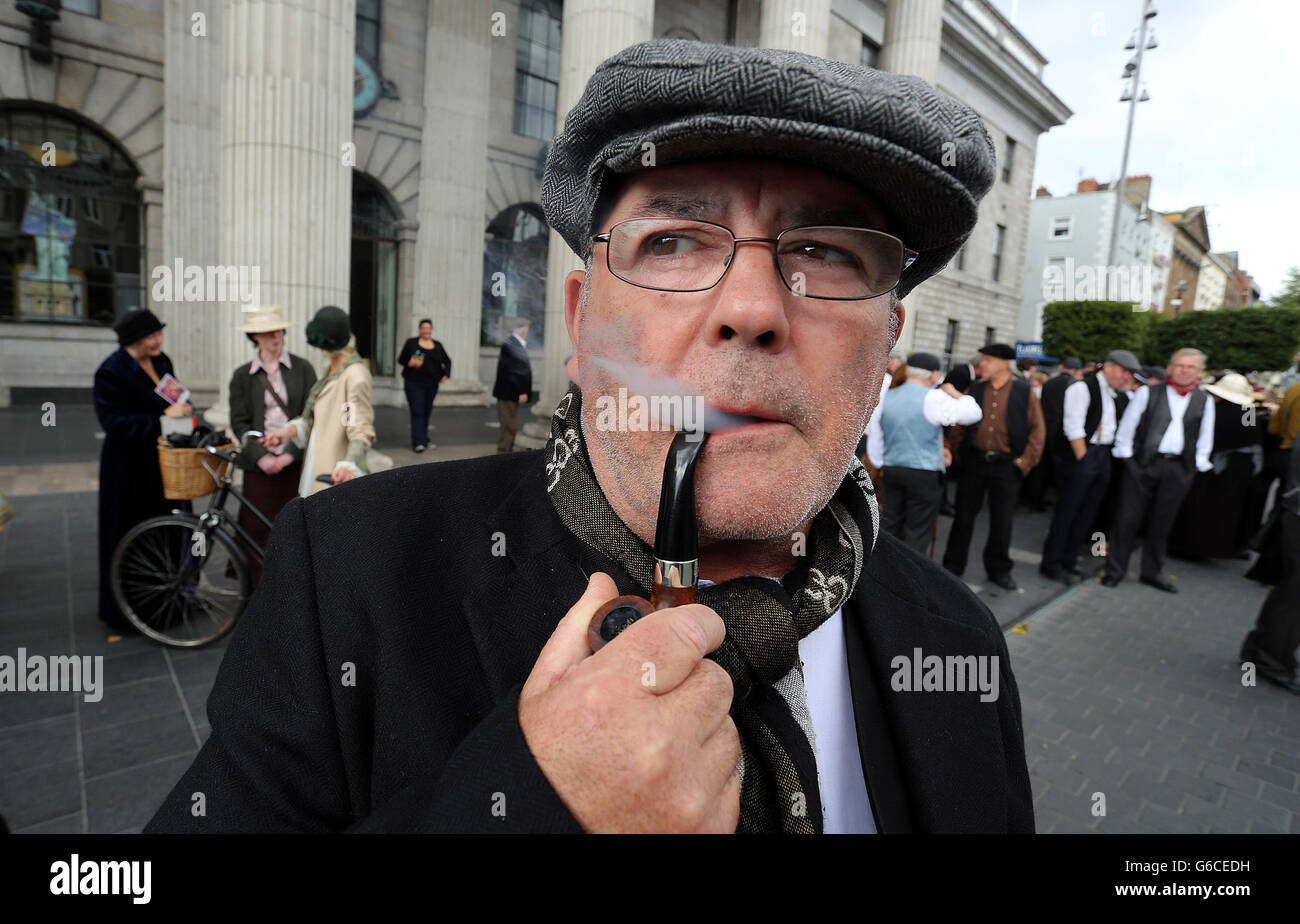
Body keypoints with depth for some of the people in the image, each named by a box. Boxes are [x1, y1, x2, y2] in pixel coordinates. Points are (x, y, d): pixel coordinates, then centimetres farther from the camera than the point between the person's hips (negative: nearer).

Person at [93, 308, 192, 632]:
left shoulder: (162, 361, 7)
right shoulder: (111, 371, -14)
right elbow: (114, 421, -19)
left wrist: (183, 410, -1)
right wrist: (163, 417, -24)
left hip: (165, 462, 7)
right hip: (131, 468, -6)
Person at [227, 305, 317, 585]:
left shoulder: (302, 368, 4)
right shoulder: (242, 375, 9)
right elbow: (239, 422, 5)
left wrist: (291, 453, -10)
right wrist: (261, 456, -9)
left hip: (296, 463, -1)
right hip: (259, 465, 1)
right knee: (257, 528, 1)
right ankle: (258, 587, 14)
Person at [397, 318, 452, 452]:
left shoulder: (437, 346, 11)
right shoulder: (411, 342, 3)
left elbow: (447, 361, 17)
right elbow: (401, 359, 3)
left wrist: (446, 375, 1)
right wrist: (410, 363, -18)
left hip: (432, 384, 4)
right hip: (414, 383, -3)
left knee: (426, 412, 9)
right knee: (417, 412, -10)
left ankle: (424, 440, 20)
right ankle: (418, 442, -14)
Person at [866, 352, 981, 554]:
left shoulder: (885, 398, 6)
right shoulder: (933, 398, -11)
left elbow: (874, 436, 10)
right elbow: (973, 413, -7)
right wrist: (954, 394, 10)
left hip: (891, 470, 5)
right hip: (924, 474, -5)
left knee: (889, 527, 12)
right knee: (918, 533, 3)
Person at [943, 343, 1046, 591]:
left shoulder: (1024, 392, -3)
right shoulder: (974, 389, 2)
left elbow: (1037, 429, 1)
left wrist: (1025, 461, -4)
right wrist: (959, 450, 1)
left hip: (1005, 466, -1)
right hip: (974, 461, 1)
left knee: (1002, 521, 9)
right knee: (964, 516, 7)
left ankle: (998, 569, 25)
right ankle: (953, 566, 19)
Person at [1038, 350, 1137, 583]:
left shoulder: (1120, 395, 15)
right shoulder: (1083, 388, -10)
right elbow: (1073, 427, -15)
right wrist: (1082, 457, -16)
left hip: (1104, 456, 8)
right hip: (1082, 453, -8)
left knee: (1087, 511, 11)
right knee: (1067, 510, -4)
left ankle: (1068, 560, 22)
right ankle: (1051, 564, 5)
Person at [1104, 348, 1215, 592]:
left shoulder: (1204, 402, 9)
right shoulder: (1147, 393, 0)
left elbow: (1204, 439, 14)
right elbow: (1127, 426, 2)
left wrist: (1198, 464, 7)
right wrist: (1126, 454, -1)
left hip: (1178, 469, 3)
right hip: (1141, 464, -3)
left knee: (1162, 522, 11)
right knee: (1128, 517, -1)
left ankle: (1153, 571, 25)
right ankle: (1115, 570, 9)